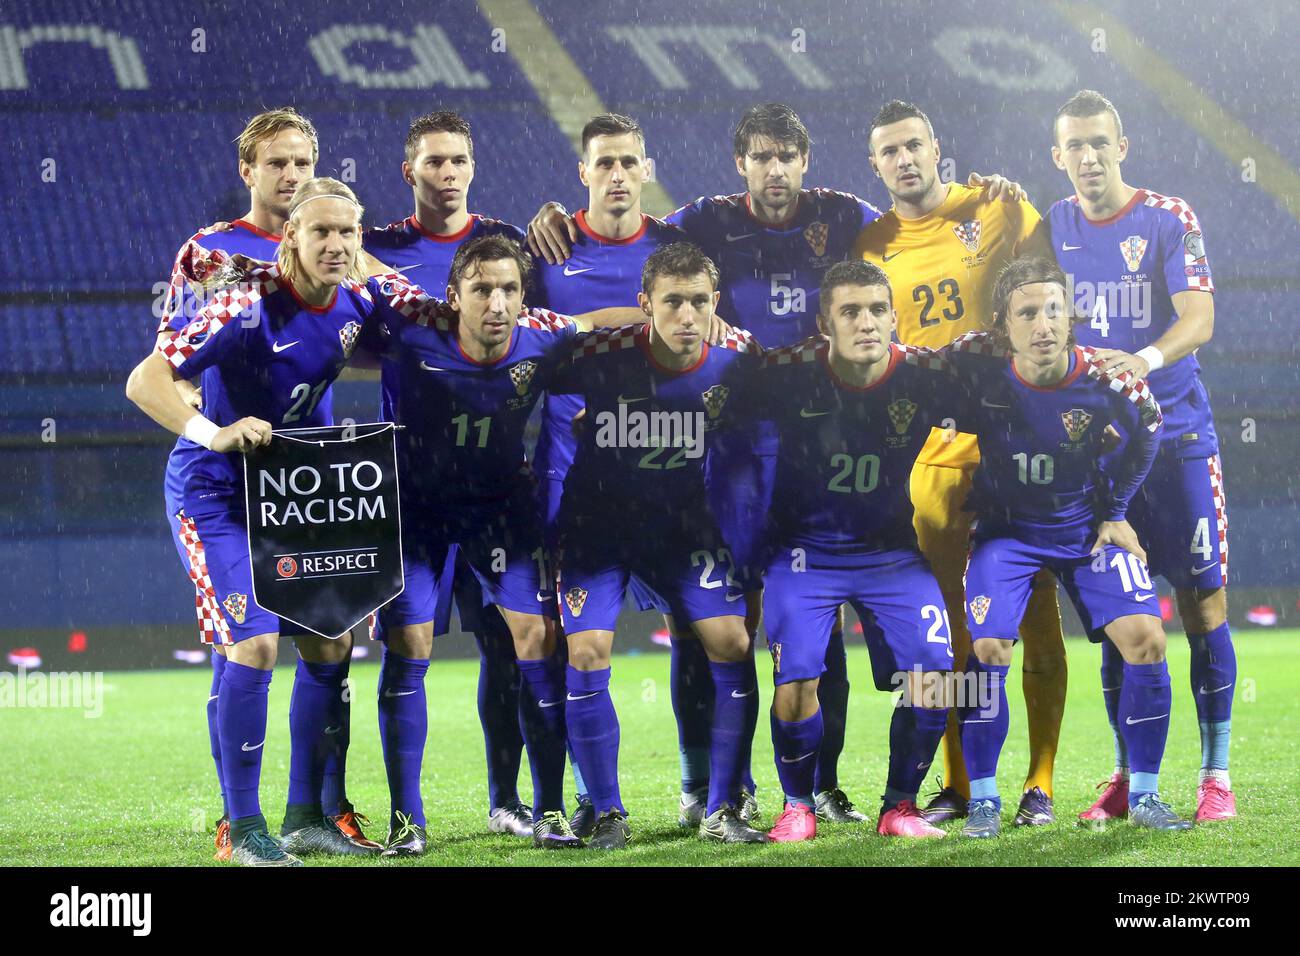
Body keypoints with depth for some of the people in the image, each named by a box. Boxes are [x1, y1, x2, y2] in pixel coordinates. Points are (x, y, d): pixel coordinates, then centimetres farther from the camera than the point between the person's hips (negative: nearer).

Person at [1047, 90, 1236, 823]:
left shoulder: (1169, 219, -4)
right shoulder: (1050, 230, 8)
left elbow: (1199, 320, -15)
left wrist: (1145, 361, -34)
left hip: (1177, 436, -3)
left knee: (1202, 602, -4)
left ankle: (1216, 776, 3)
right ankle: (1128, 776, 13)